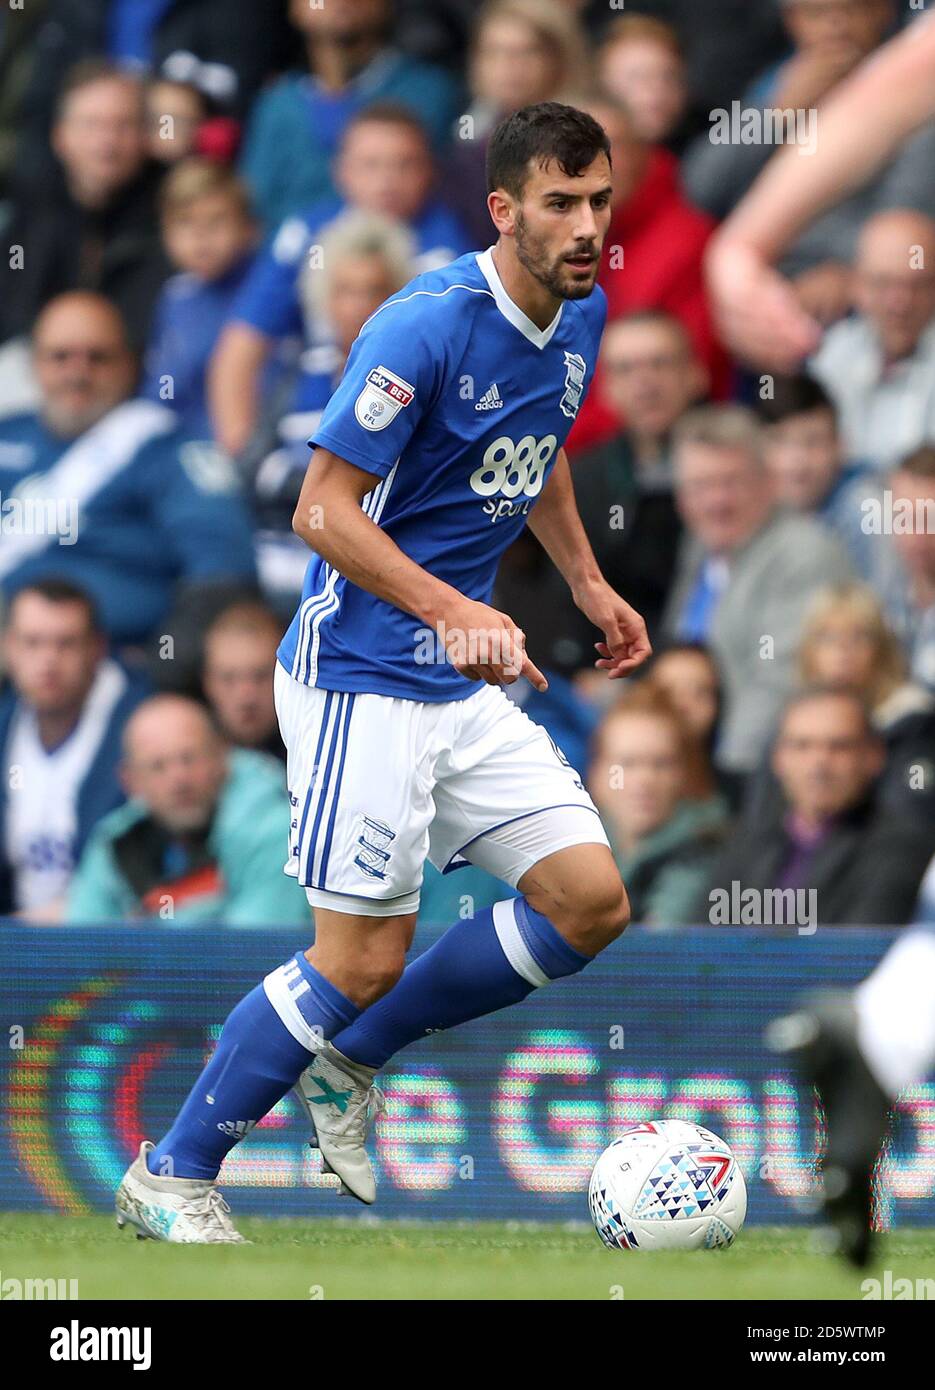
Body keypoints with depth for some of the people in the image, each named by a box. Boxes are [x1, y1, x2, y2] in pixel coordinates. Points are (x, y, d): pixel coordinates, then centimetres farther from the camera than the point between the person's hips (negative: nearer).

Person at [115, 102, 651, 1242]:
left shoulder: (582, 317, 6)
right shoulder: (428, 326, -20)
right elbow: (324, 509, -21)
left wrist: (587, 582, 19)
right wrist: (455, 611, -31)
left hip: (469, 686, 8)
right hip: (363, 679, -8)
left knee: (590, 901, 0)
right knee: (363, 962, -8)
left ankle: (344, 1063, 16)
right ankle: (170, 1176, 8)